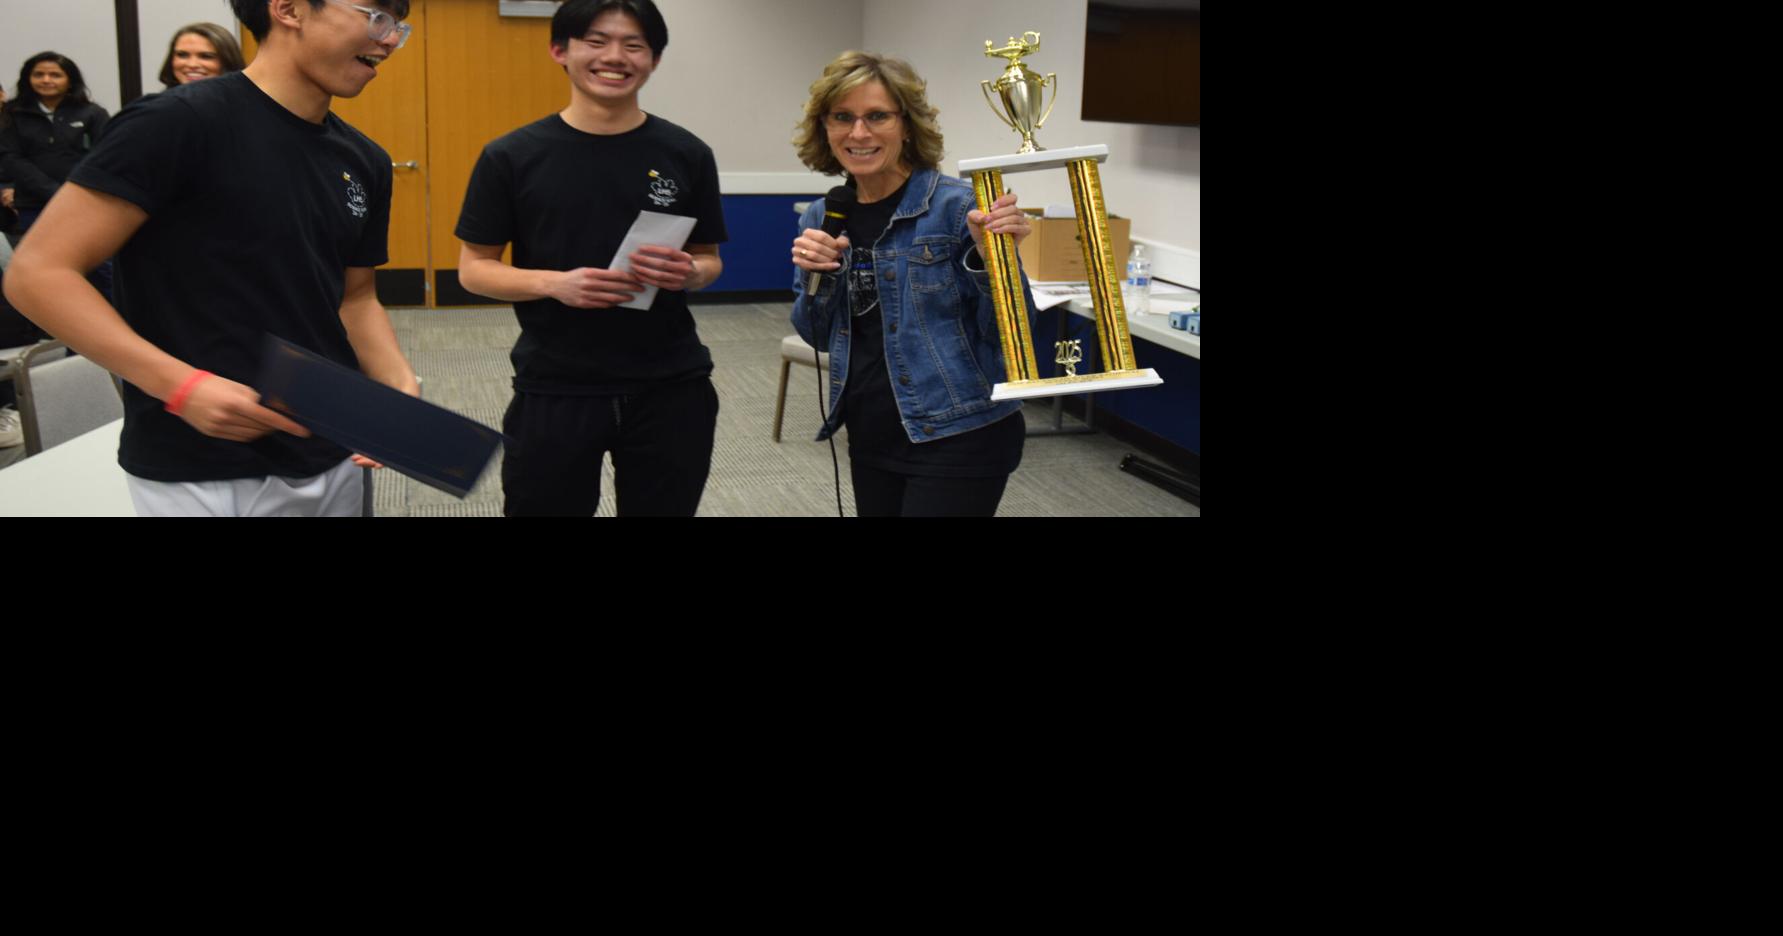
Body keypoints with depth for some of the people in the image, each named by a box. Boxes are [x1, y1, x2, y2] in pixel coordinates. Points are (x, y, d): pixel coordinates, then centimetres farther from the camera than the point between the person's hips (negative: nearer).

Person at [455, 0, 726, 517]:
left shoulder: (686, 154, 0)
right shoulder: (512, 156, -4)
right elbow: (474, 267, 0)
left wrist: (689, 273, -14)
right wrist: (554, 283, -18)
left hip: (671, 388, 2)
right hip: (554, 390, -1)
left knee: (665, 508, 15)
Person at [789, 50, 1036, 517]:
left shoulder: (957, 206, -12)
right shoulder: (822, 216, 4)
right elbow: (821, 336, 11)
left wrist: (990, 256, -27)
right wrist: (816, 276, -7)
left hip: (959, 441, -6)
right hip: (871, 442, 6)